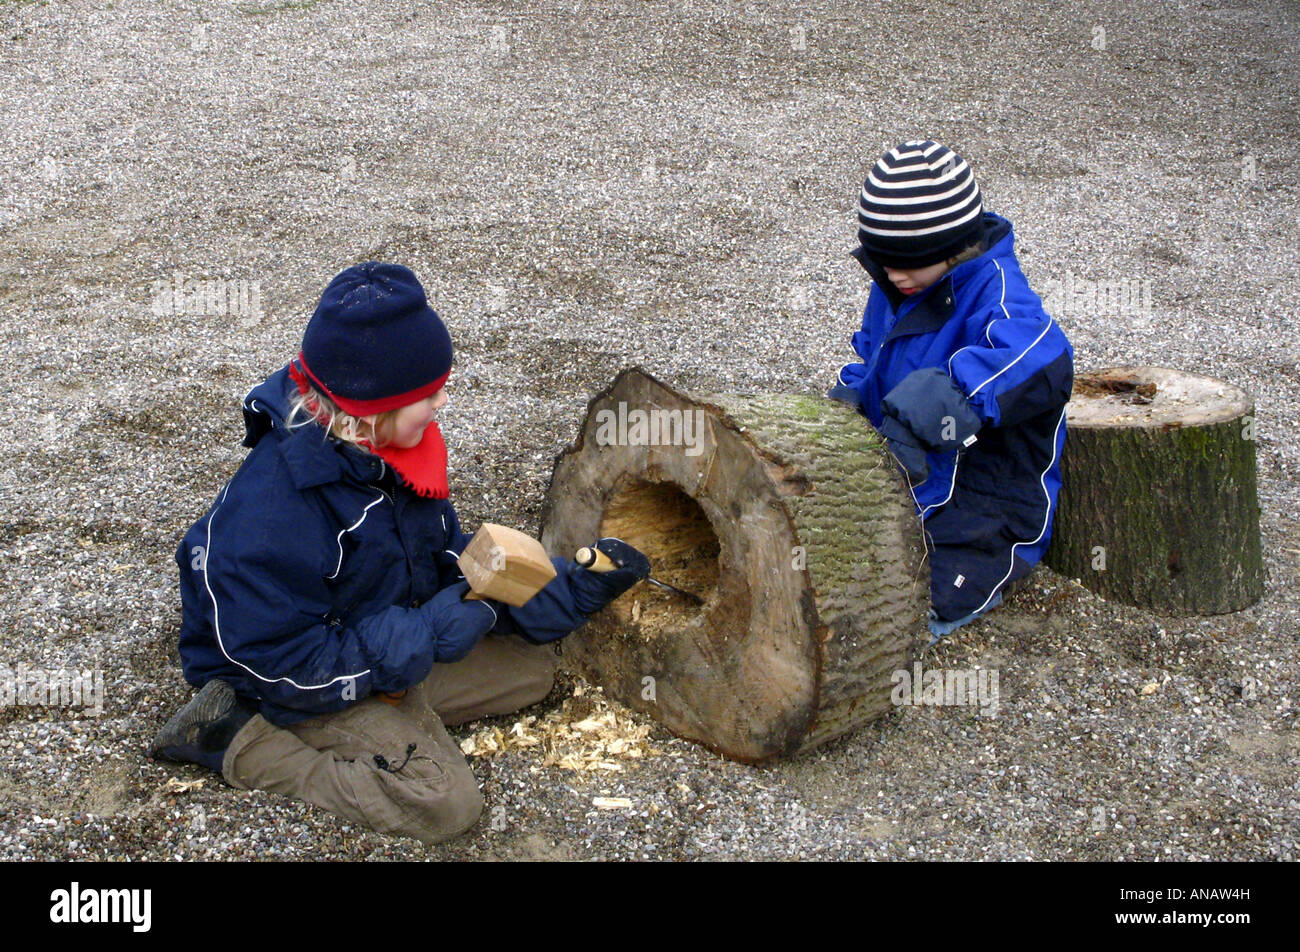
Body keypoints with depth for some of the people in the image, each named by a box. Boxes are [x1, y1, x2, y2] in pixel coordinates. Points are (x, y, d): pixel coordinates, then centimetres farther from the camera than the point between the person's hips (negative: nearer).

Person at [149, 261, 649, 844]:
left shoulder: (389, 451, -9)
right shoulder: (273, 510, -34)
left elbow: (450, 560, 3)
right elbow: (284, 664, -29)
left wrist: (571, 587, -5)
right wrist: (433, 632, -30)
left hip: (397, 639, 8)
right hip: (296, 688, -8)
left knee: (532, 665, 7)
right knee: (445, 803, -19)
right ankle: (241, 741, -7)